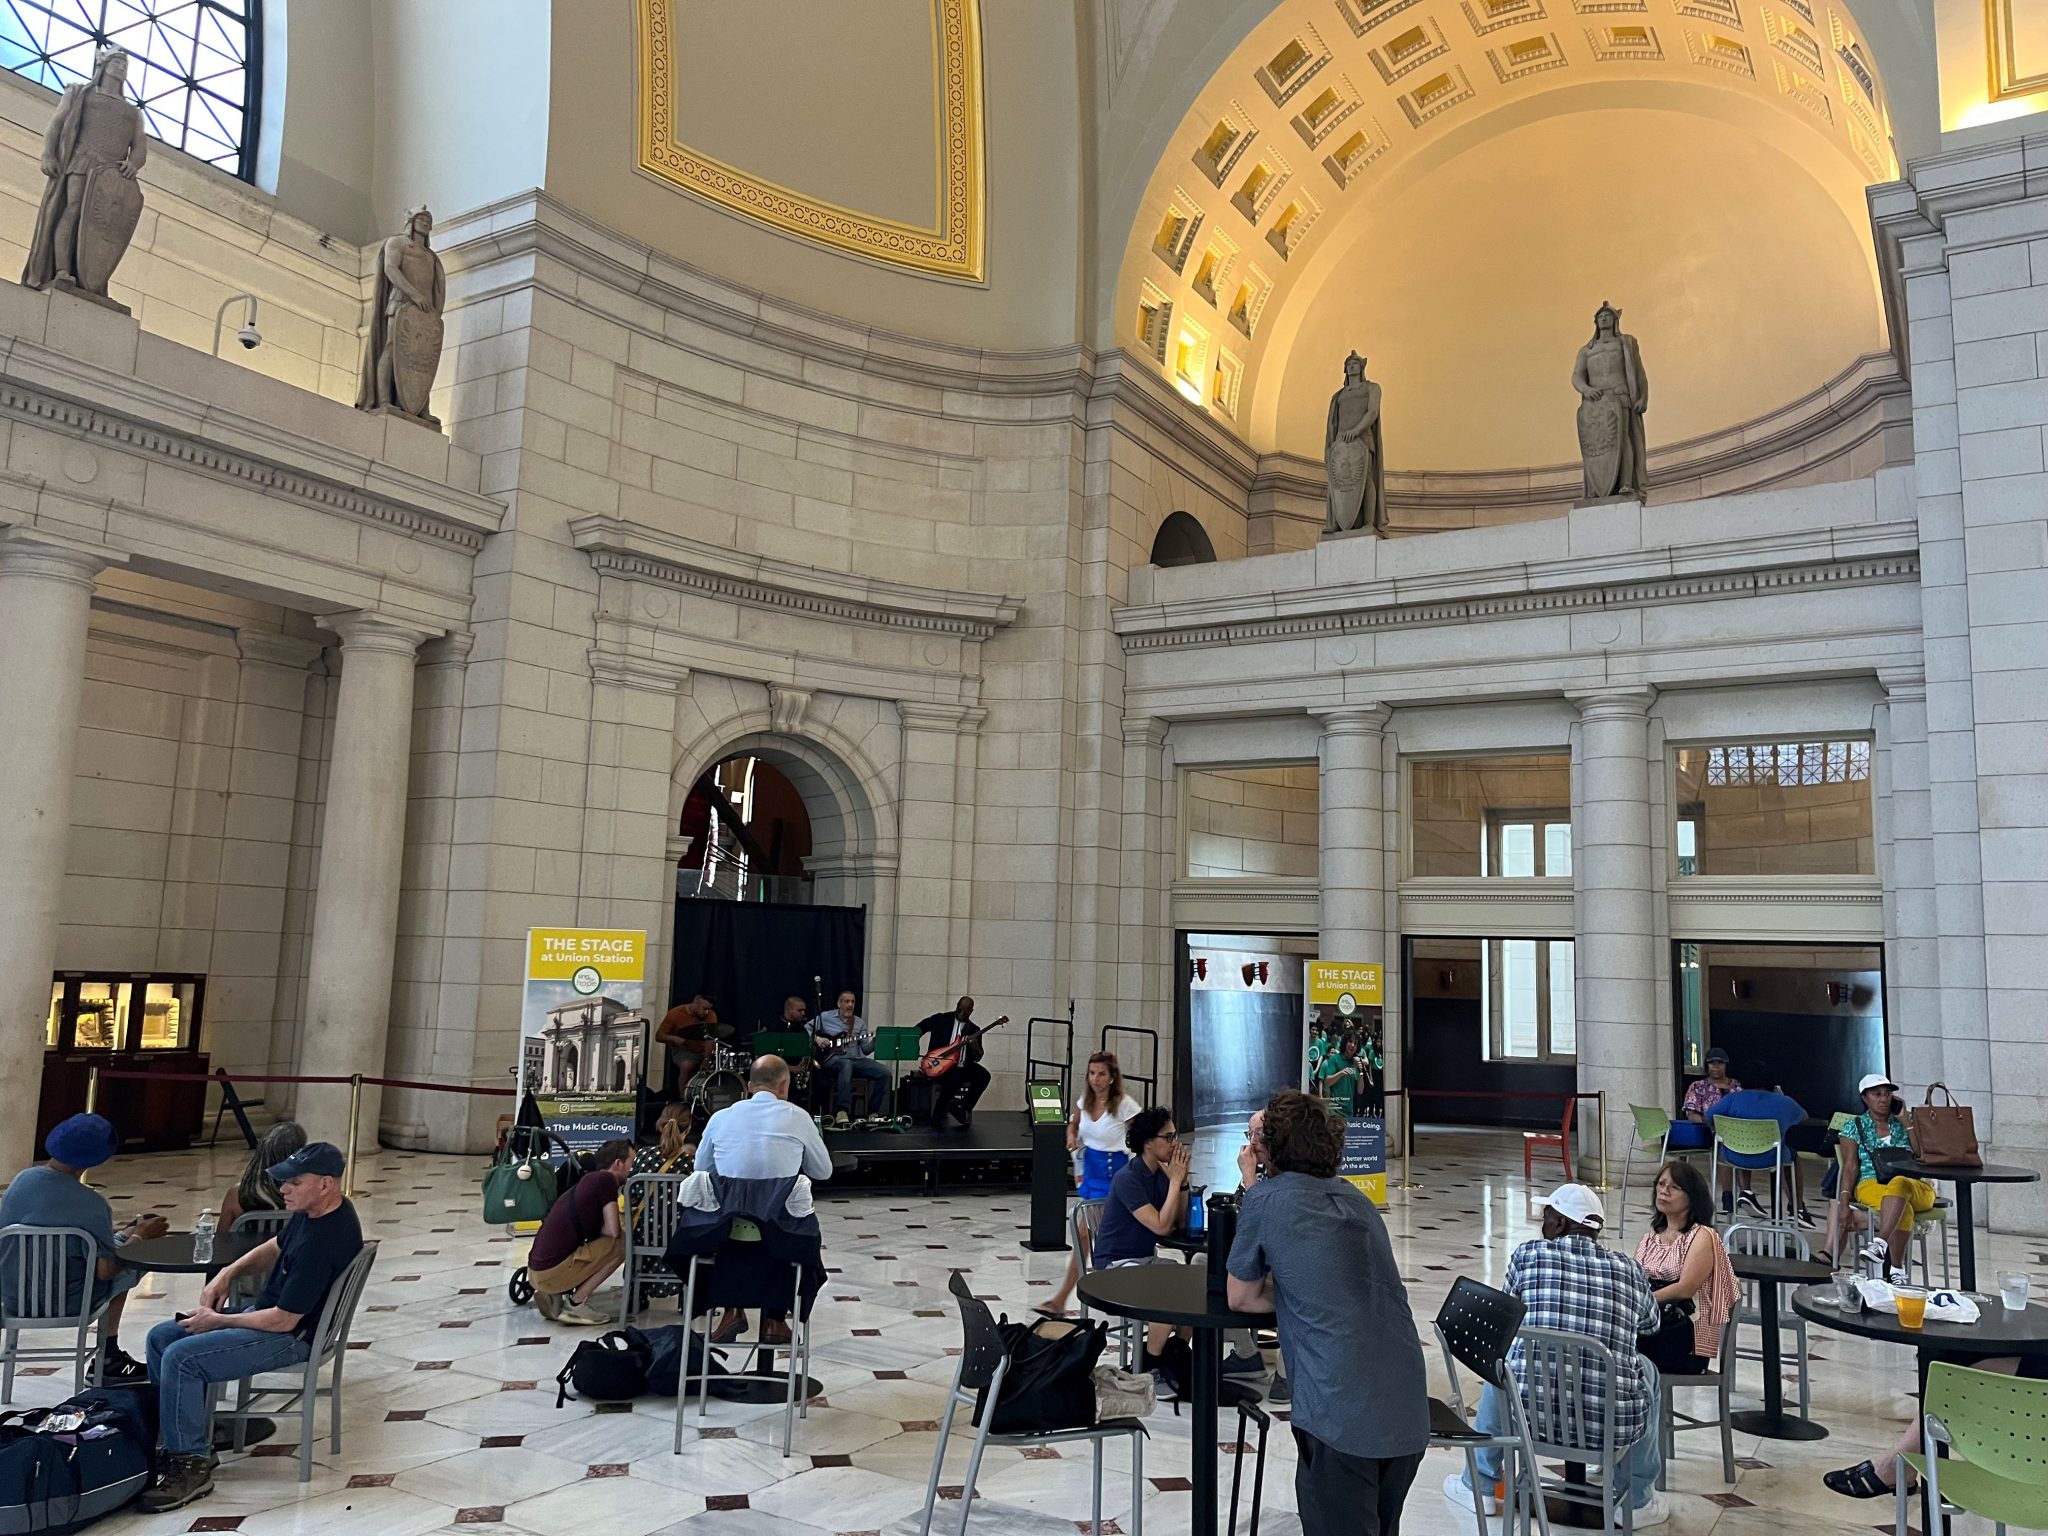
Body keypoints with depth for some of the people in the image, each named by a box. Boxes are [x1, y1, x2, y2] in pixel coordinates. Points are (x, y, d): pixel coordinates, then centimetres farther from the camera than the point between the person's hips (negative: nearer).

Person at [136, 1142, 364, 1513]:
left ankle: (192, 1466, -9)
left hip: (291, 1335, -11)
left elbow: (283, 1320, -26)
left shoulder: (322, 1243, -31)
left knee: (180, 1358, -21)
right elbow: (274, 1247, 20)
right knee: (161, 1338, 9)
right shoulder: (314, 1211, -1)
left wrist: (218, 1321, -12)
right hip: (268, 1312, 11)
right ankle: (171, 1441, 16)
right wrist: (228, 1273, 2)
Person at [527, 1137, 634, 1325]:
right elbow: (613, 1231, -11)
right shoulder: (606, 1180, -7)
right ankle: (575, 1304, -3)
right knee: (623, 1242, -7)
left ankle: (553, 1296, 10)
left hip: (536, 1271, 9)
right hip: (552, 1272, -9)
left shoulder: (590, 1180, 19)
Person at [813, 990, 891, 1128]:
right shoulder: (825, 1017, 8)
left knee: (884, 1073, -17)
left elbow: (866, 1049, 9)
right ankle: (842, 1112, -47)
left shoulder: (860, 1023, 16)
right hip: (831, 1058, -5)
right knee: (846, 1065, -42)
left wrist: (874, 1040, -12)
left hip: (855, 1059, 5)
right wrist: (816, 1038, -7)